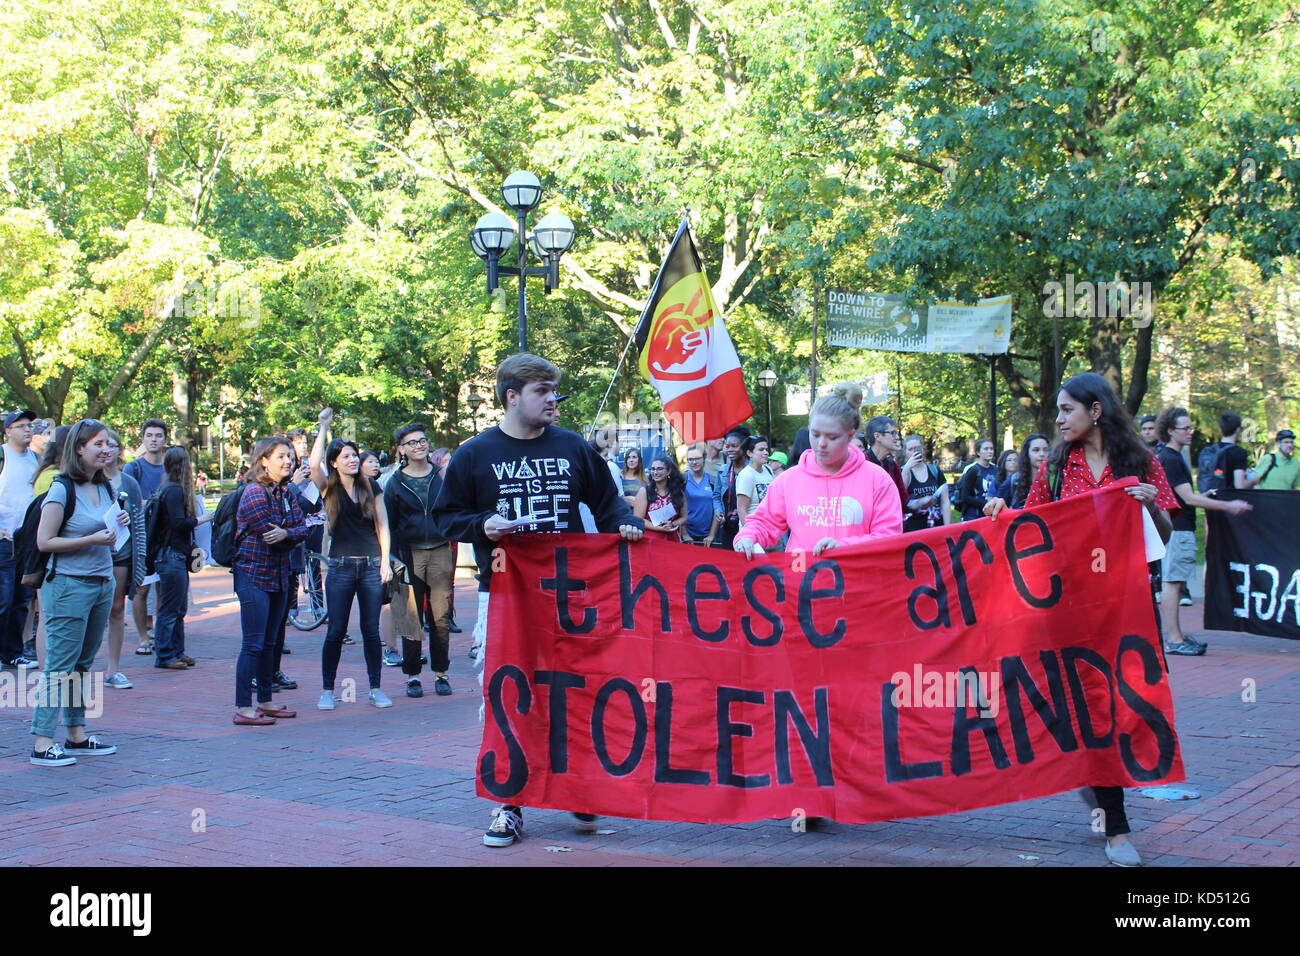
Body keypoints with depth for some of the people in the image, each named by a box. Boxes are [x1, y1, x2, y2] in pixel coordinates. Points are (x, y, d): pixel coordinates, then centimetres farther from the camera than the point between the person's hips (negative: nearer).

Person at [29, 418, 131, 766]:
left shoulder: (104, 487, 12)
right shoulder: (62, 489, -11)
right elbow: (45, 541, -14)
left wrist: (117, 526, 2)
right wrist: (93, 539, -18)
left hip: (102, 585, 7)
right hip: (69, 585, -7)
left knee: (82, 665, 12)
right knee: (59, 667, -7)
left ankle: (77, 736, 19)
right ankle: (42, 744, -4)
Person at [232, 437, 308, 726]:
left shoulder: (288, 494, 11)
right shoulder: (254, 492, -13)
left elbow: (301, 530, 2)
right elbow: (269, 534, -17)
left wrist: (285, 533, -19)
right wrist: (293, 536, 0)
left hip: (279, 576, 8)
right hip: (253, 575, -8)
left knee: (269, 643, 14)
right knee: (253, 644, -8)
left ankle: (265, 702, 22)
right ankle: (243, 709, -5)